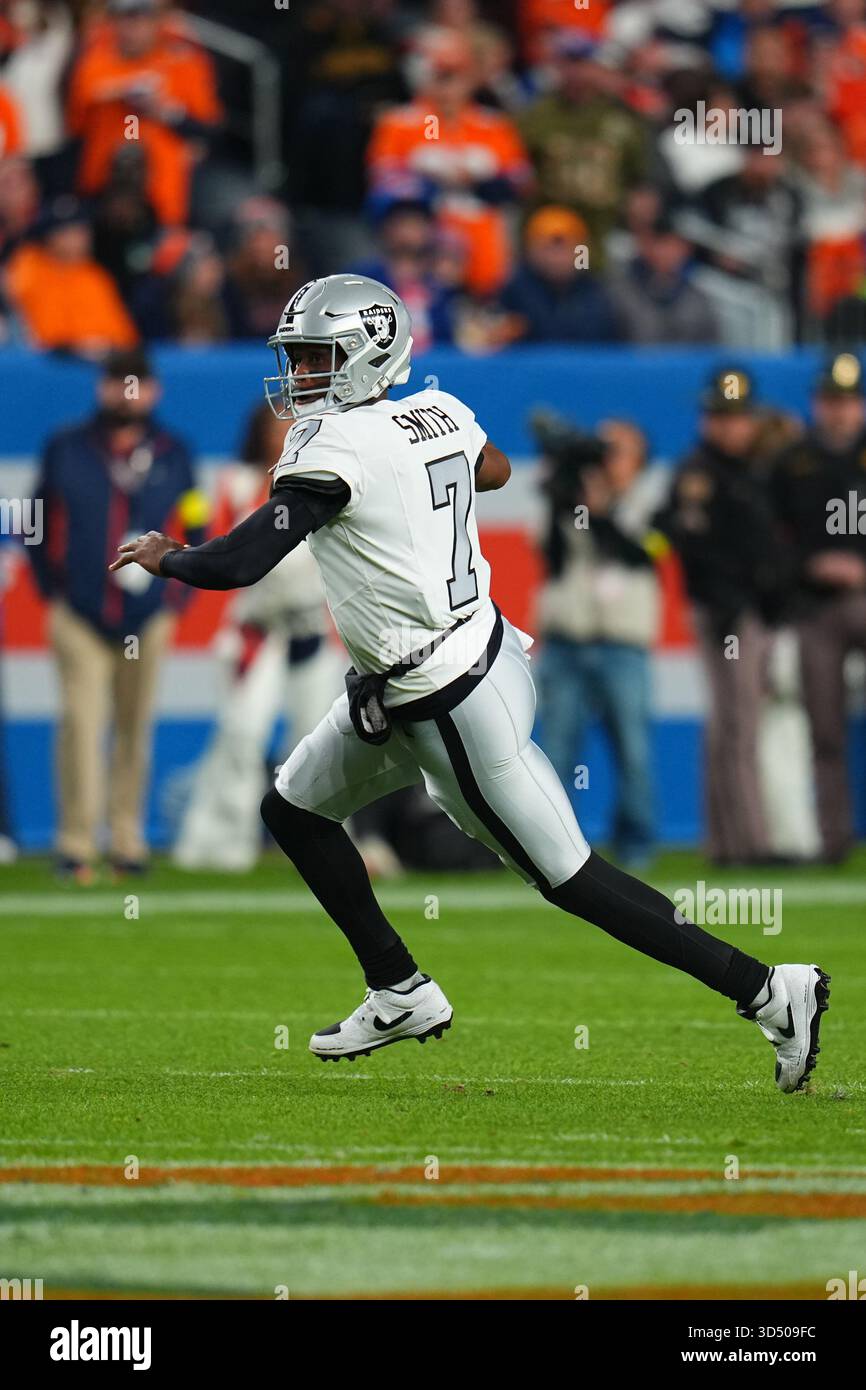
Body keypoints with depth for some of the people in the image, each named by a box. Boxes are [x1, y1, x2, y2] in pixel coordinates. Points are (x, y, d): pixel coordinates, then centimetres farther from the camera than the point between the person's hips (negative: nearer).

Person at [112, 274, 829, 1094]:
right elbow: (494, 470, 28)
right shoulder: (441, 414, 4)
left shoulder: (335, 449, -21)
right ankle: (400, 995, 26)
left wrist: (162, 559, -3)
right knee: (294, 810, 18)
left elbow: (240, 563, -22)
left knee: (567, 877, -3)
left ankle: (768, 992, 0)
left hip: (453, 708, -9)